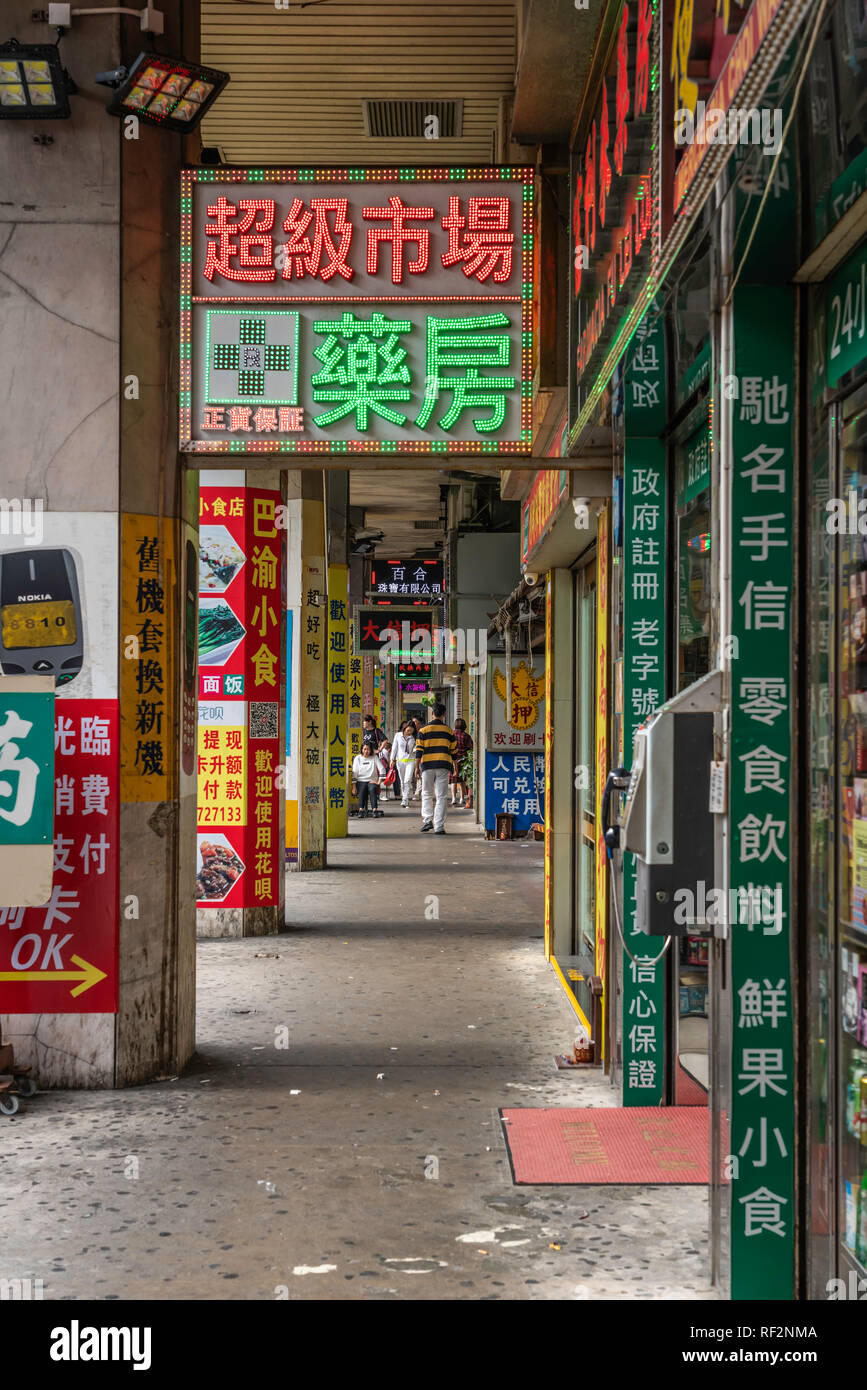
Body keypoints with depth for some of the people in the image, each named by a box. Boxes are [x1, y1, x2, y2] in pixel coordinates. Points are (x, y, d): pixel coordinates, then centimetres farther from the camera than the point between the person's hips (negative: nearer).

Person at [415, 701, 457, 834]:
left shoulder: (424, 730, 1)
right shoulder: (448, 730, 5)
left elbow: (419, 750, -2)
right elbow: (453, 750, 8)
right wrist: (454, 765, 19)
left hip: (427, 765, 0)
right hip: (443, 766, 0)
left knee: (427, 794, 13)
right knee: (441, 796, 1)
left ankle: (427, 819, -2)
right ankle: (439, 826, -3)